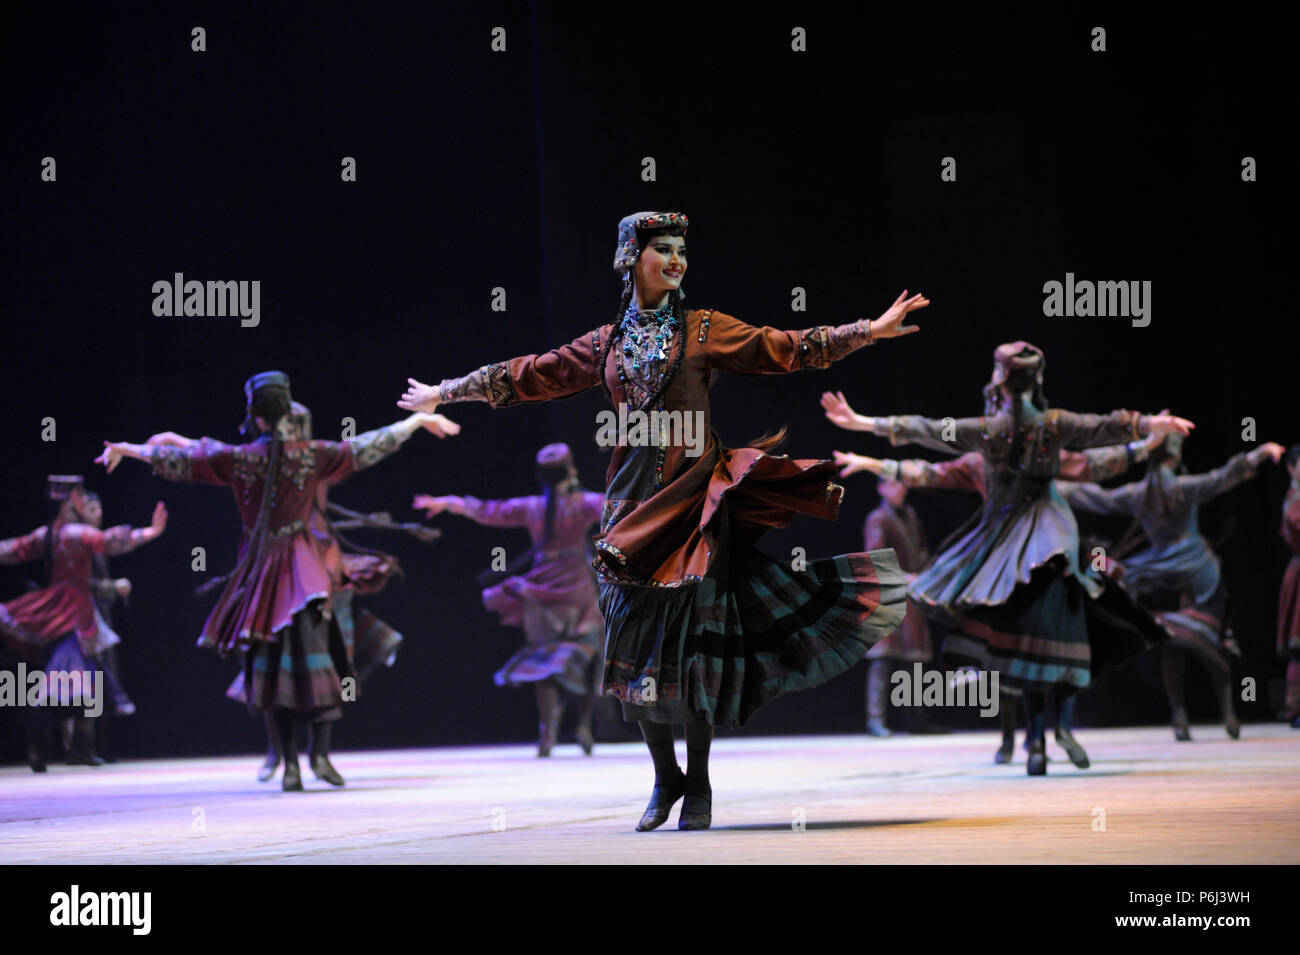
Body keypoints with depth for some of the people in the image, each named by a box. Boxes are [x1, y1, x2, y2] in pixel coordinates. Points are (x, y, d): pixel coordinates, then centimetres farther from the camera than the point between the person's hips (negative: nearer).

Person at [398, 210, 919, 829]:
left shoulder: (705, 331, 5)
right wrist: (445, 393, 26)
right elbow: (530, 376, 21)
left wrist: (869, 330, -10)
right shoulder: (608, 343, 13)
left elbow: (787, 349, -1)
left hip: (693, 499, -3)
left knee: (692, 641, -8)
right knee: (637, 642, 1)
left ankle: (698, 784, 3)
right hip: (632, 507, 3)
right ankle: (665, 779, 14)